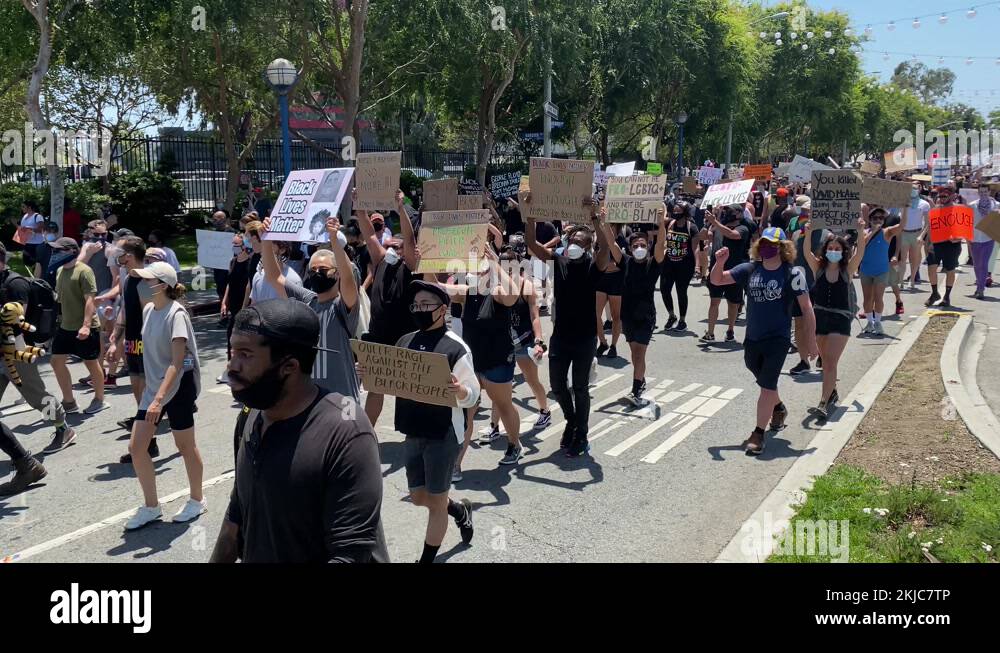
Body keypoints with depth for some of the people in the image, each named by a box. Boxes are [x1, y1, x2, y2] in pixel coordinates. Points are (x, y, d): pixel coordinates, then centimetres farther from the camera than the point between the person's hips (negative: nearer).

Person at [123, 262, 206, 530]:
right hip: (154, 385, 8)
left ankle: (197, 500, 27)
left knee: (185, 446, 7)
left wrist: (159, 399, -31)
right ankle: (151, 507, 19)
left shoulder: (176, 314, -20)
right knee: (136, 447, 4)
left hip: (178, 387, -8)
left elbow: (177, 363, -24)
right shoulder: (148, 309, 4)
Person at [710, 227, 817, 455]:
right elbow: (717, 280, 4)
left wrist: (811, 340, -9)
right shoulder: (750, 269, 0)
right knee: (765, 383, 23)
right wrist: (720, 263, -17)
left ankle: (758, 434, -1)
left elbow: (806, 308, -8)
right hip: (752, 338, 5)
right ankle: (779, 408, 52)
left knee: (767, 386, -7)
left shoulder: (792, 273, -11)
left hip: (778, 340, -5)